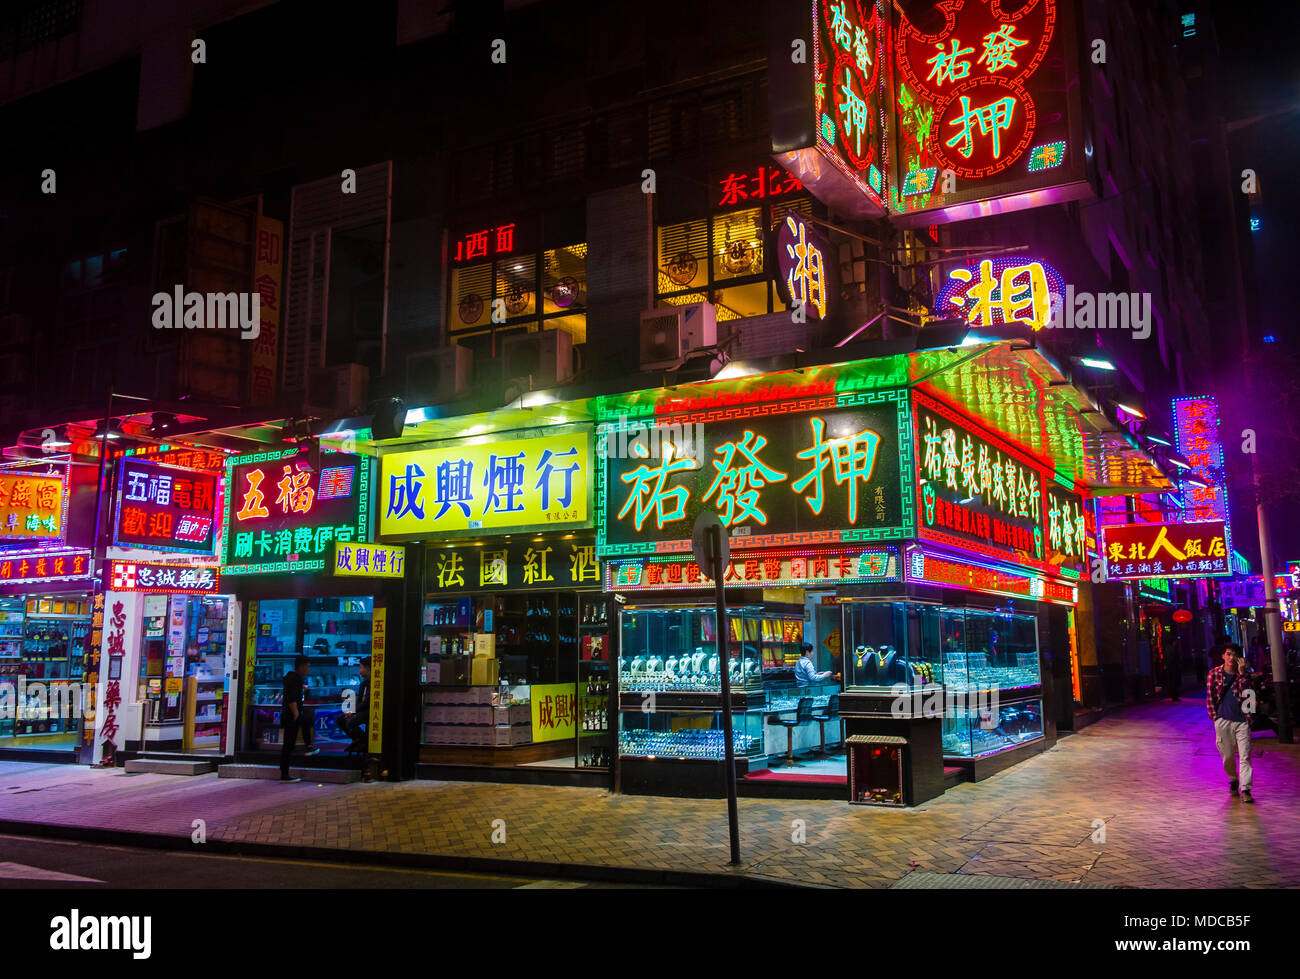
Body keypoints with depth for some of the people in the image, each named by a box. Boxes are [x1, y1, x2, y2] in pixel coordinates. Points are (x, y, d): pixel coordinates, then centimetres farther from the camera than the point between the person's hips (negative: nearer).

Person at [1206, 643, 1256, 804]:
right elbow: (1209, 696, 8)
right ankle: (1233, 780, 30)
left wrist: (1242, 673, -17)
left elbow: (1249, 692, -12)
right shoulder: (1214, 673, 4)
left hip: (1242, 720, 0)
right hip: (1223, 721, 0)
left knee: (1245, 756, -6)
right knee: (1227, 756, 7)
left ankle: (1245, 789, -6)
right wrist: (1215, 717, 3)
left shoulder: (1245, 674, 4)